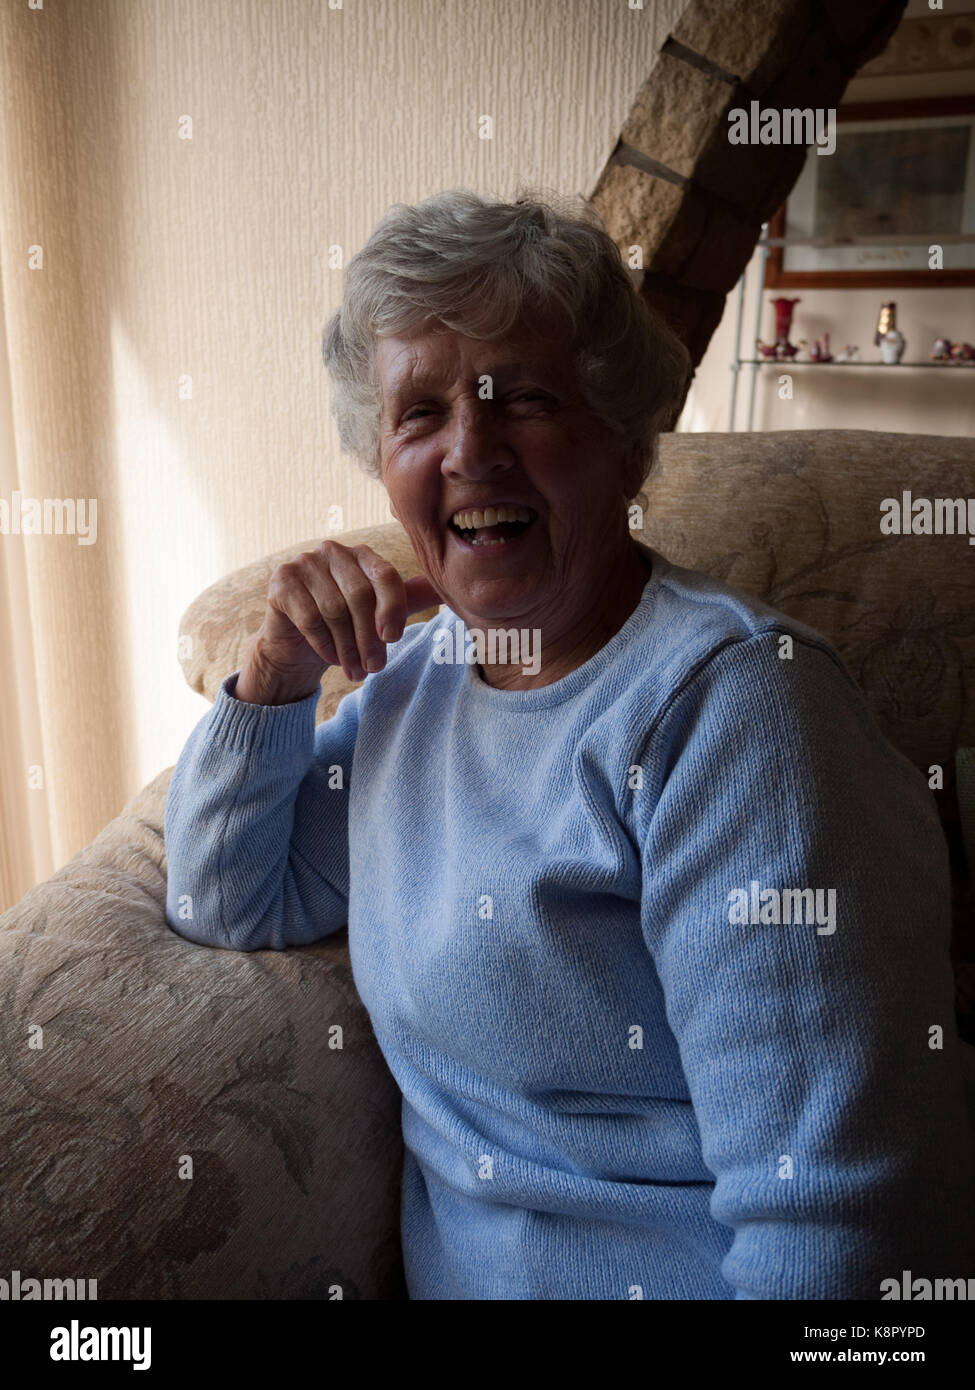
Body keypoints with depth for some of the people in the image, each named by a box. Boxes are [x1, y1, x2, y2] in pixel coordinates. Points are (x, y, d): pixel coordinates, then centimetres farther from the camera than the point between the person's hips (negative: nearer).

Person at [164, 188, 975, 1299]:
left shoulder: (730, 703, -21)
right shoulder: (417, 675, 2)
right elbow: (229, 904, 8)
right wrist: (275, 675, -5)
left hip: (676, 1272, -4)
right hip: (448, 1267, 5)